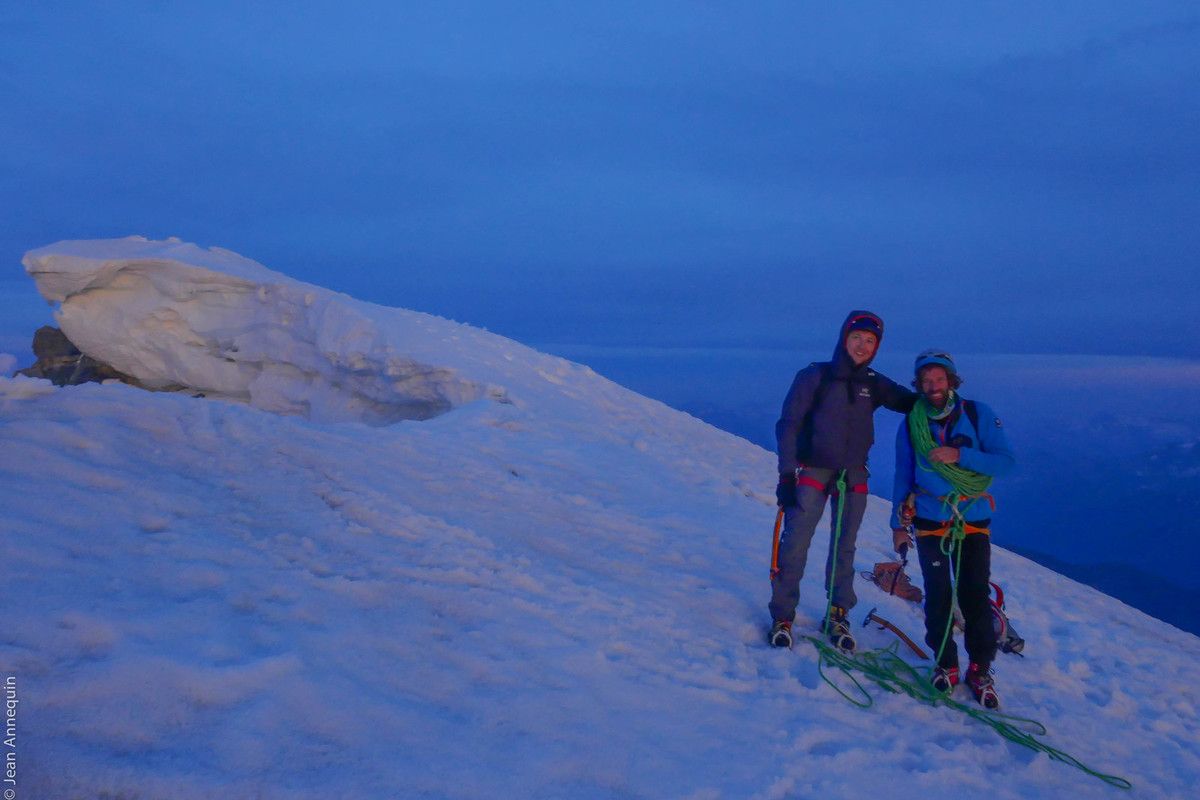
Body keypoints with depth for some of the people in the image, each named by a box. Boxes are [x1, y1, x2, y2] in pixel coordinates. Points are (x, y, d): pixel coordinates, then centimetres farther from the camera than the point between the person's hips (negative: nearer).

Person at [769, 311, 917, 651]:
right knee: (796, 543, -7)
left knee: (845, 547, 9)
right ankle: (782, 616, 4)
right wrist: (786, 474, -14)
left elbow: (910, 402, 12)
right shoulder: (815, 376, -6)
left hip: (854, 477, 4)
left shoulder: (874, 384, 4)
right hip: (813, 471, -4)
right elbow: (788, 425, -7)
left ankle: (837, 614, 22)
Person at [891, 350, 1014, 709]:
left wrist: (959, 455, -23)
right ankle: (945, 663, 17)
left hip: (973, 521, -1)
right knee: (938, 594, 3)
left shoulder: (978, 414, -5)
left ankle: (980, 669, 11)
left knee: (975, 595, -2)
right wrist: (898, 524, 7)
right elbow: (903, 476, 7)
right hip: (929, 521, 1)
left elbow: (1005, 461, -11)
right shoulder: (911, 423, 0)